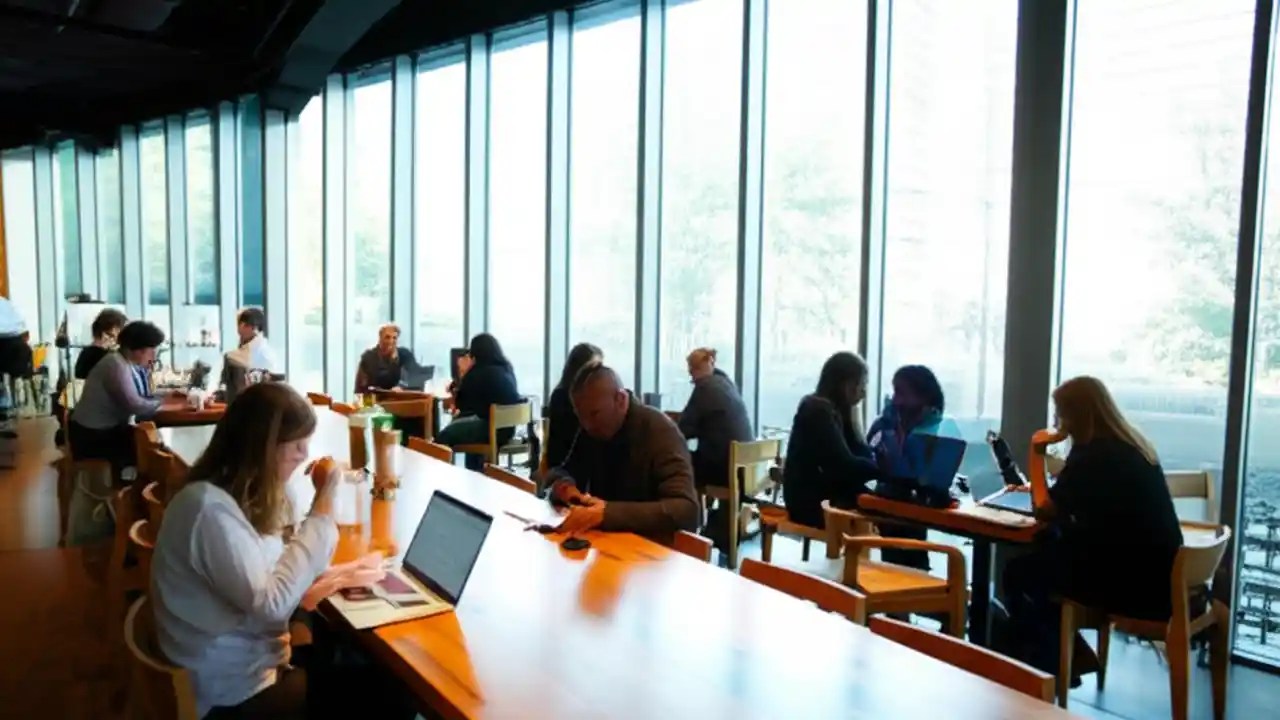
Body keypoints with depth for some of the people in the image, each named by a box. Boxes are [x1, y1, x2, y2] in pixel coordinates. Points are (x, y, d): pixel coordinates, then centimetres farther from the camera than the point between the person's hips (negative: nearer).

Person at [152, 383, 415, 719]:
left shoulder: (241, 496, 6)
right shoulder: (210, 508, -24)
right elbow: (271, 603, -29)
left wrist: (321, 507, -4)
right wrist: (321, 511, -25)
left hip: (258, 659, 9)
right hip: (238, 692, -9)